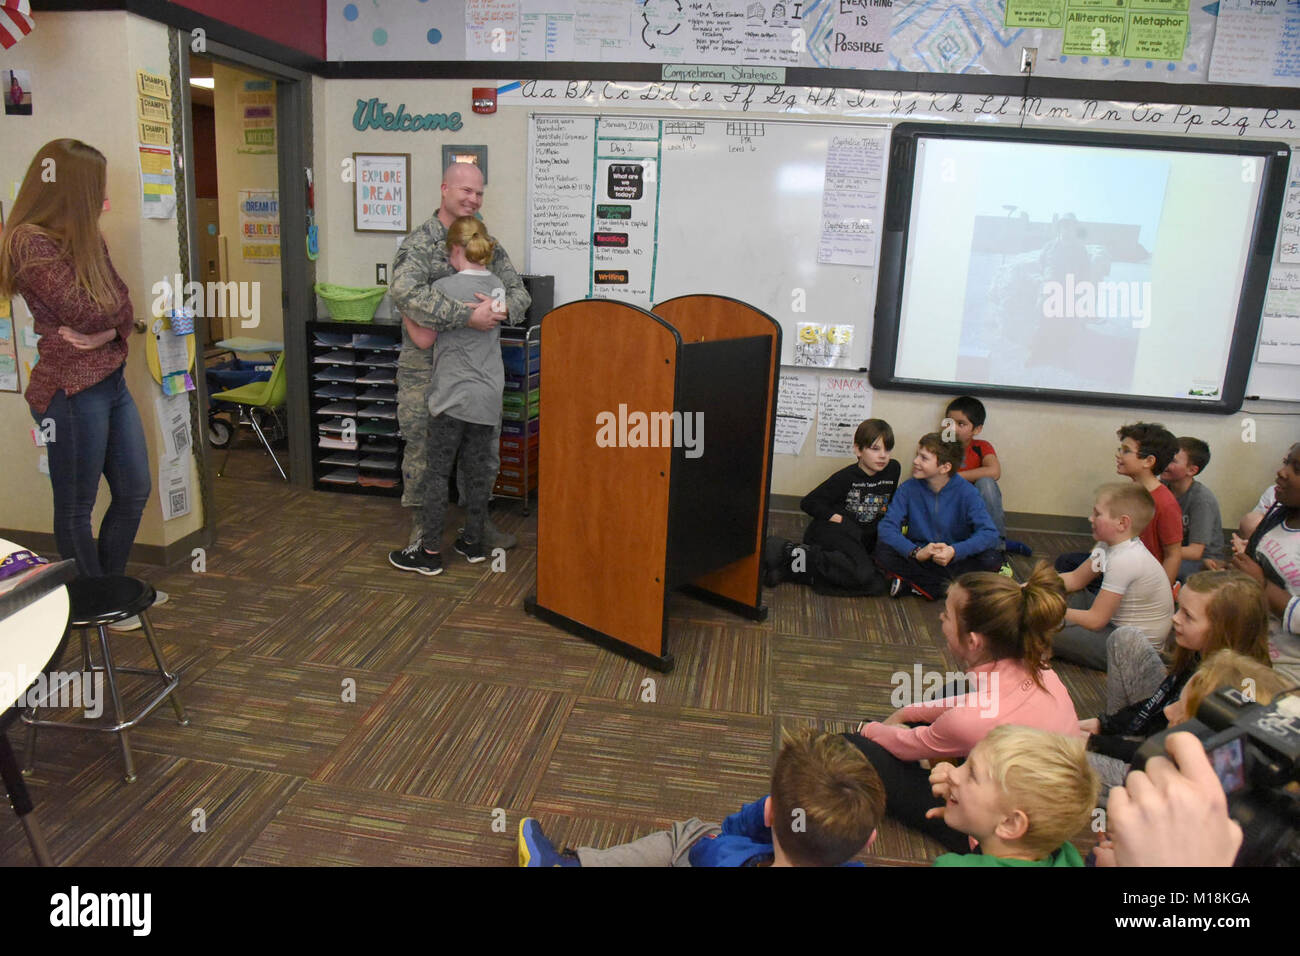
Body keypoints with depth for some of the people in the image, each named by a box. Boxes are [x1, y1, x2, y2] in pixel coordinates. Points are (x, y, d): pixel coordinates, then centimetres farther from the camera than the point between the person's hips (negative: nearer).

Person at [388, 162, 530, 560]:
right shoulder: (419, 243, -11)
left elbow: (519, 292, 7)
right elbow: (404, 292, -29)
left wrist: (503, 310, -19)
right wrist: (467, 317, -33)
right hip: (425, 366, -5)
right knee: (421, 447, 5)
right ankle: (420, 525, 21)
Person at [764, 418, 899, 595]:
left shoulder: (892, 469, 7)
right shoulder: (846, 477, -9)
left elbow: (889, 504, 25)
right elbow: (808, 503, -6)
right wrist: (833, 516, -17)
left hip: (863, 537, 8)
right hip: (830, 532, -7)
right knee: (863, 574, -34)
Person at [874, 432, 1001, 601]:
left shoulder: (966, 492, -11)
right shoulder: (908, 489, -8)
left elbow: (989, 534, -19)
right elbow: (887, 528, -16)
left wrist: (954, 551, -36)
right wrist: (916, 552, -34)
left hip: (956, 559, 0)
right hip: (919, 558, 0)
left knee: (992, 558, -27)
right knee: (882, 550, -25)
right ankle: (946, 586, -20)